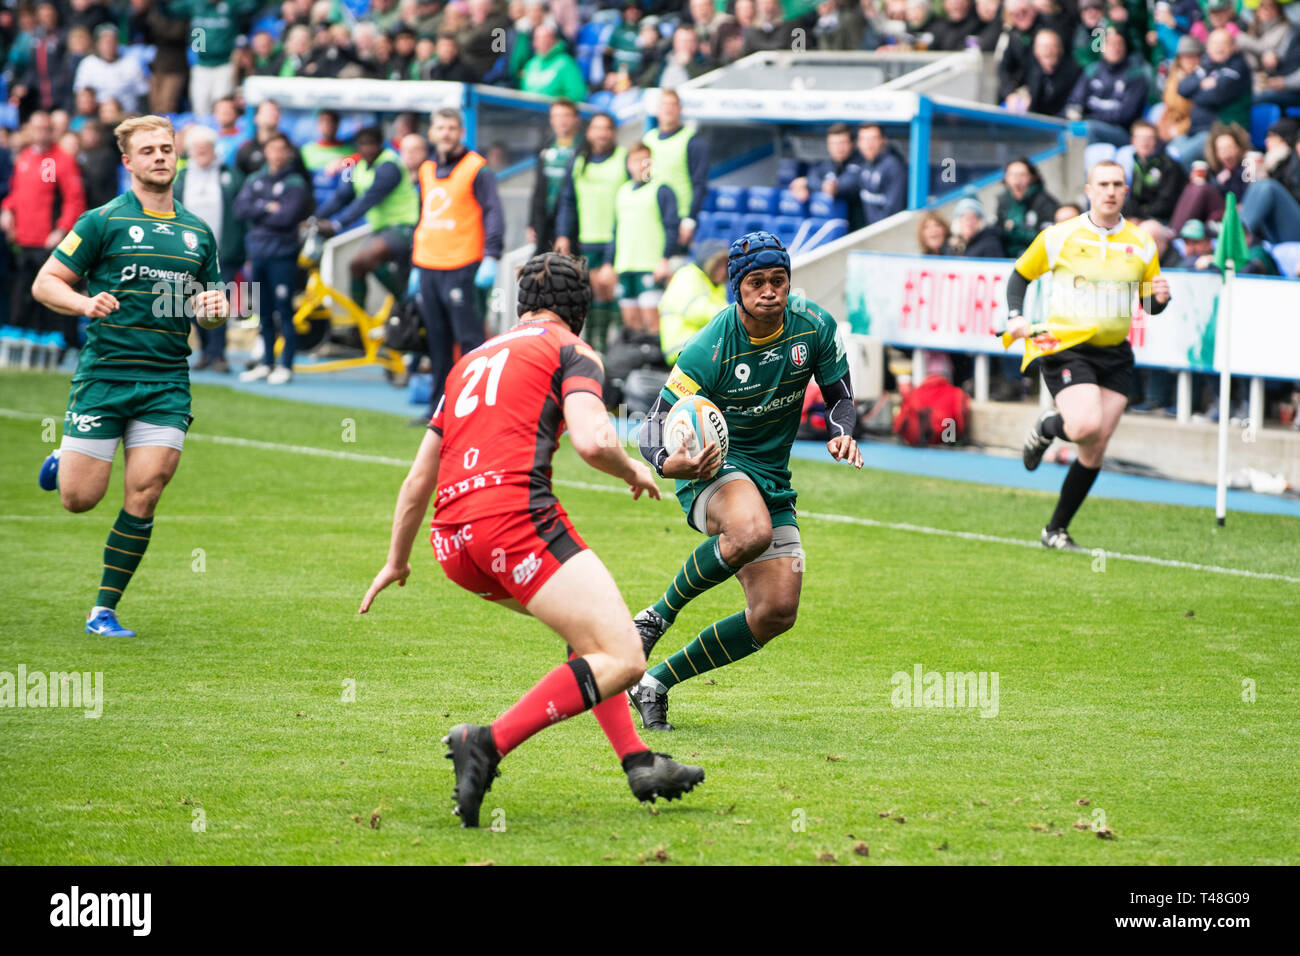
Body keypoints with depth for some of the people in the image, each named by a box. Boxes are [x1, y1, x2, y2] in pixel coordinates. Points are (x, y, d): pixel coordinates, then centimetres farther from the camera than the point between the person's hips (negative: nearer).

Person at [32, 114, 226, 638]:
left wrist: (214, 309, -1)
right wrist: (85, 303, -20)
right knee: (80, 498, -3)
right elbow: (45, 283, -1)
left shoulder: (198, 233, 14)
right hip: (103, 374, -3)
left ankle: (104, 610, 3)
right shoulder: (103, 221, -1)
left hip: (167, 383, 3)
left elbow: (209, 307, 23)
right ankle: (62, 463, 34)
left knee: (144, 496, -8)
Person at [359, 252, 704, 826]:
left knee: (590, 630, 27)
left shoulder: (473, 360, 29)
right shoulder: (570, 351, 10)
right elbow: (592, 441, -10)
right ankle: (491, 743, -23)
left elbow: (418, 479, 34)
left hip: (452, 541, 8)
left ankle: (637, 761, 18)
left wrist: (396, 561, 46)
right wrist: (634, 472, 11)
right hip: (516, 513, -8)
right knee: (621, 660, -9)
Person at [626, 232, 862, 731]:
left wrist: (843, 435, -14)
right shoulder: (708, 350, -20)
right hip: (714, 467, -6)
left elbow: (839, 394, 8)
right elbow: (655, 426, -16)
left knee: (776, 613, -5)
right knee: (751, 531, -41)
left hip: (772, 480, 6)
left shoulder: (815, 327, -8)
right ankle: (657, 616, -18)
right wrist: (669, 463, -39)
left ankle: (657, 681, 9)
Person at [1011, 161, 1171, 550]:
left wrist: (1160, 298, -10)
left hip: (1115, 355, 4)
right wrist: (1015, 317, -7)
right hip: (1066, 347, -4)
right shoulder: (1059, 237, -2)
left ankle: (1056, 530, 15)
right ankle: (1047, 427, 11)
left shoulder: (1141, 245, 6)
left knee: (1095, 450, 1)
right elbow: (1020, 275, 9)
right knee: (1087, 425, -25)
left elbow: (1150, 304, 14)